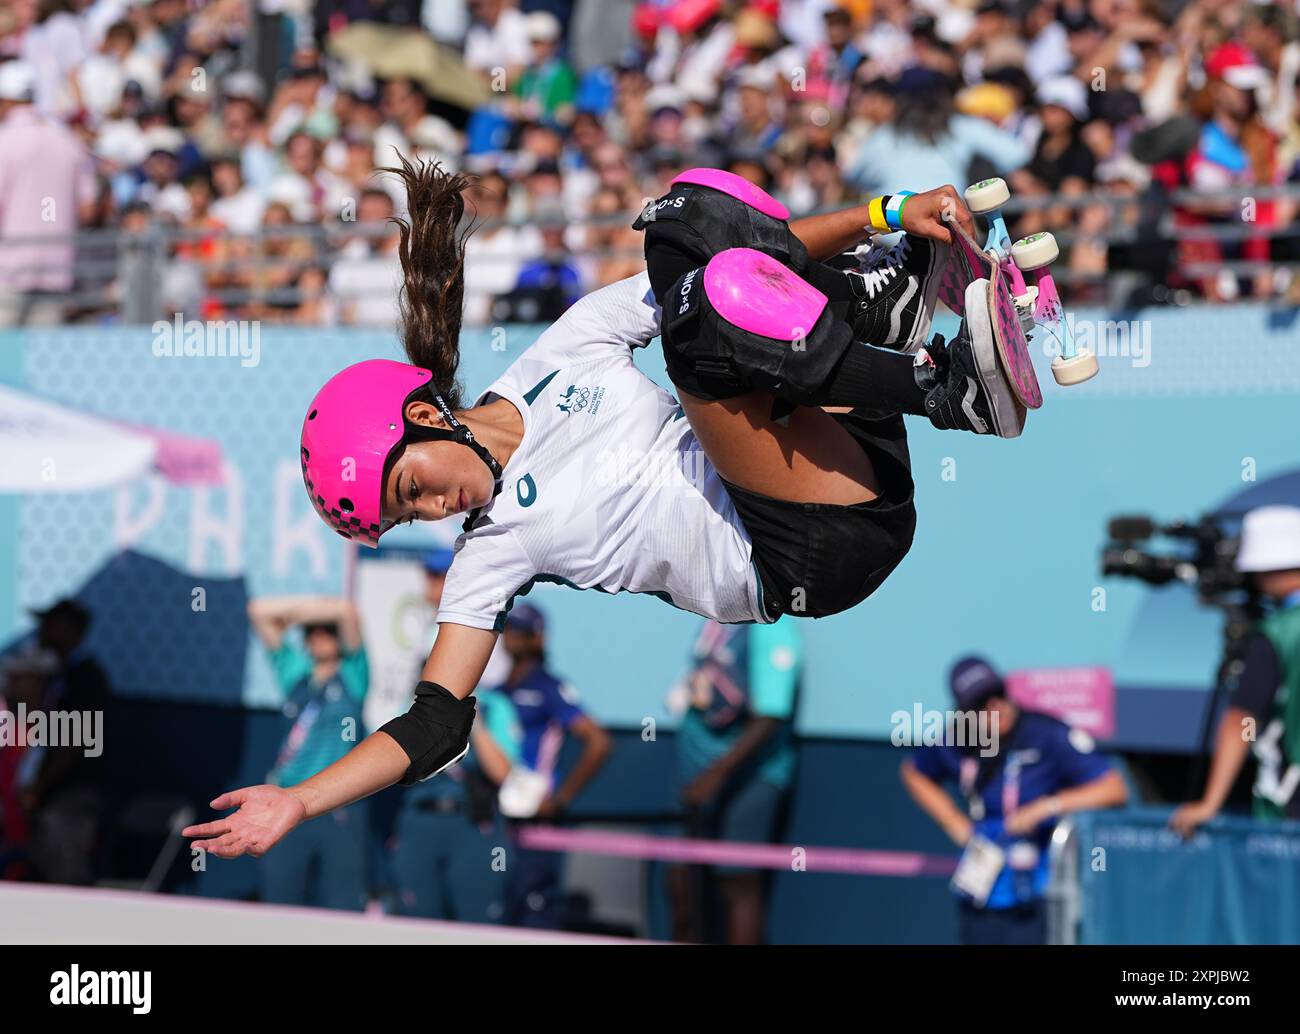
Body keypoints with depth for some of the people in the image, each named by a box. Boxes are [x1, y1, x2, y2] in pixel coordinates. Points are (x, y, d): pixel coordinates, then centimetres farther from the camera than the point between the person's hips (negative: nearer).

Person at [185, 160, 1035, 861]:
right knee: (706, 311, -29)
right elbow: (436, 724, -2)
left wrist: (886, 214, 3)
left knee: (689, 217, -5)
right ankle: (949, 392, -23)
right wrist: (298, 801, -15)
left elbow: (738, 253, 14)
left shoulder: (568, 354, 13)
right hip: (801, 571, -3)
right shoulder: (491, 555, 6)